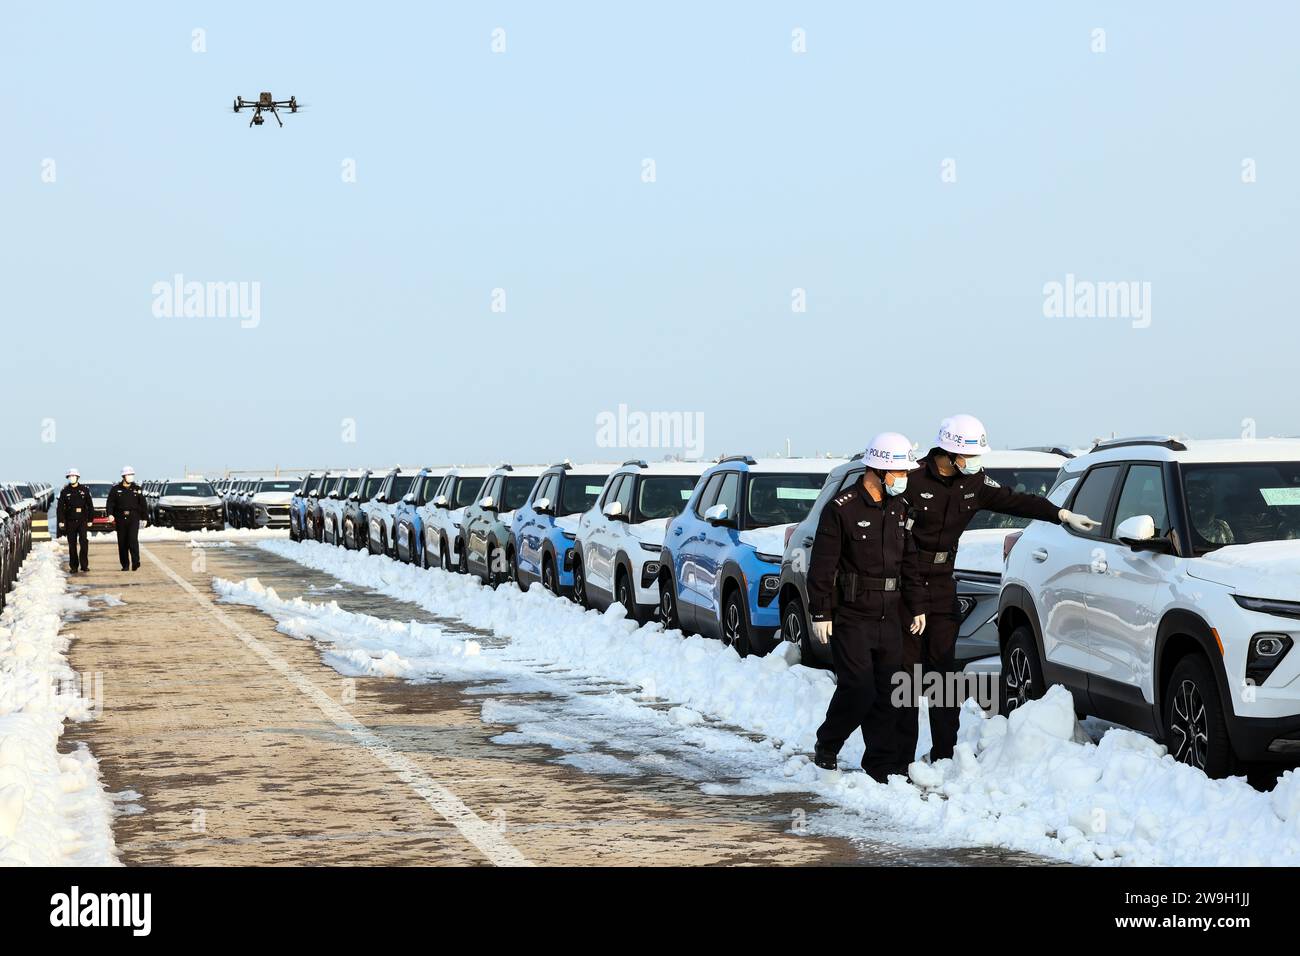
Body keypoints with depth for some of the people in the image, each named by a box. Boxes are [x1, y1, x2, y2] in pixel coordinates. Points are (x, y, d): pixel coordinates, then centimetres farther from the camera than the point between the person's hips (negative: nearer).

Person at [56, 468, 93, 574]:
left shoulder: (84, 490, 5)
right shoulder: (65, 491, 6)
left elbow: (90, 505, 8)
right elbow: (60, 507, 5)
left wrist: (90, 520, 4)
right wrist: (60, 521, -4)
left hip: (82, 520, -1)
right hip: (70, 521, 1)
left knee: (84, 542, -14)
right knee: (72, 545, 3)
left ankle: (84, 565, -9)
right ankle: (73, 567, 8)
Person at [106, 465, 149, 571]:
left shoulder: (137, 489, 8)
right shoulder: (115, 489, 5)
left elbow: (143, 504, 11)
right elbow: (110, 503, 0)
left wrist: (145, 518, 8)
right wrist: (110, 514, -17)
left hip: (133, 518, -1)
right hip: (120, 519, 1)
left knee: (133, 540, -16)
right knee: (122, 542, 3)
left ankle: (135, 562, -13)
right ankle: (125, 565, 11)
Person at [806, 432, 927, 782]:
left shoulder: (900, 508, 12)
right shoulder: (842, 508, -10)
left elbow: (909, 562, 20)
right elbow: (821, 566, -10)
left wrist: (915, 607, 17)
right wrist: (820, 613, -12)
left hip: (888, 616, 6)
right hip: (851, 617, -6)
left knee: (884, 691, 6)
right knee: (858, 688, -9)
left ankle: (883, 763, 12)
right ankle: (826, 747, 13)